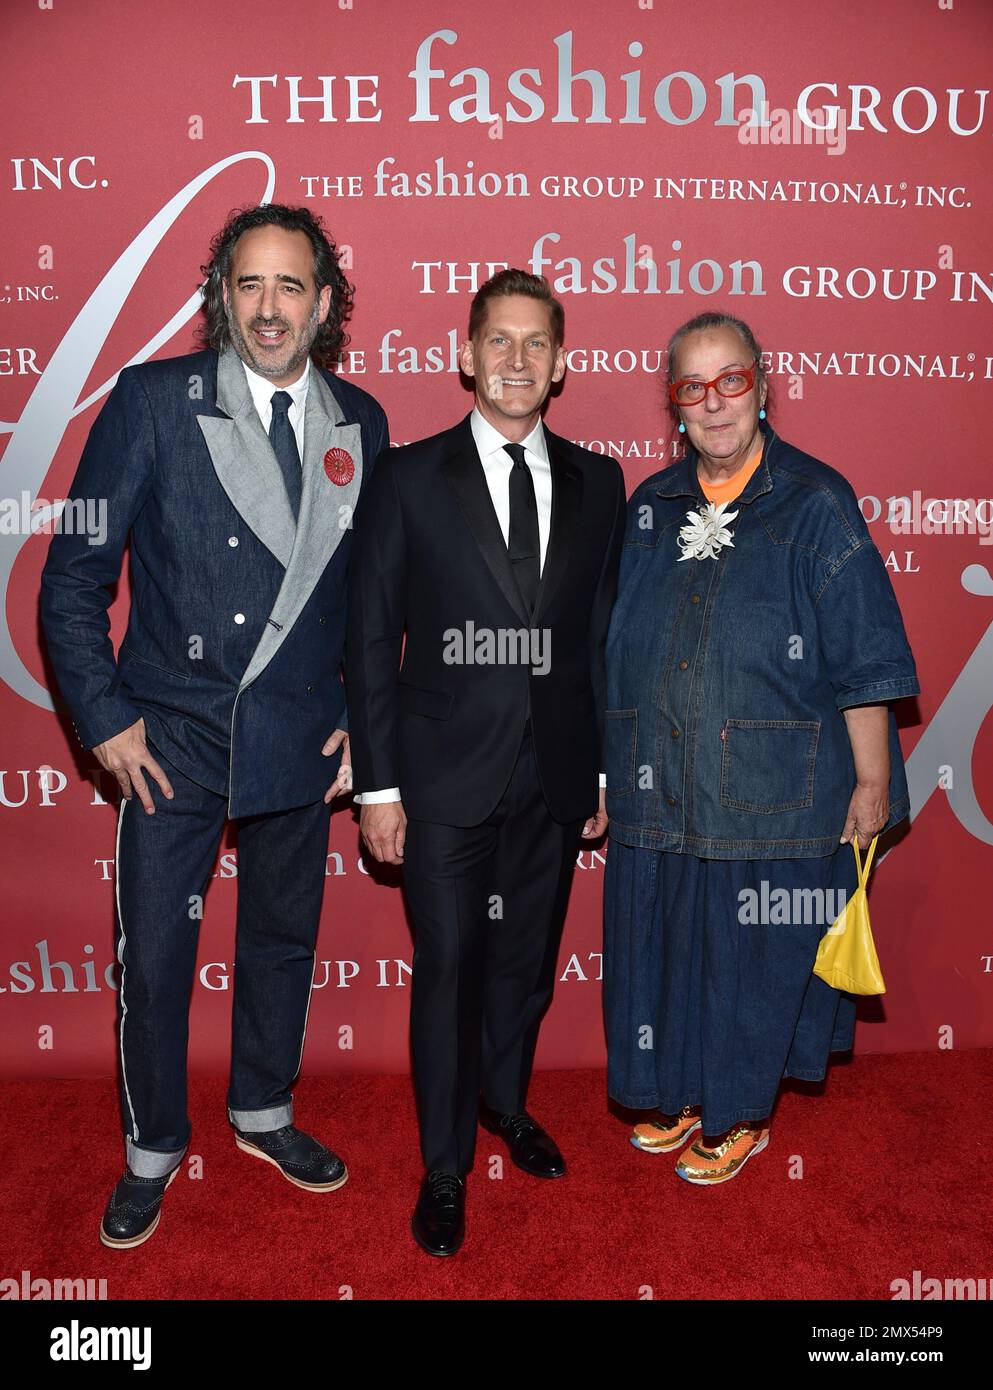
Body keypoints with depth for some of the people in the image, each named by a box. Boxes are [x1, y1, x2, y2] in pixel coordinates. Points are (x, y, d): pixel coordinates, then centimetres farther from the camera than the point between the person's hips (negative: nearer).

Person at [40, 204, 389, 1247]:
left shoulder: (359, 422, 3)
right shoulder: (152, 399, -7)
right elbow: (74, 575, -5)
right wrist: (105, 718, -10)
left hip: (303, 739, 3)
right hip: (171, 735, -3)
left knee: (283, 938, 18)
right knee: (151, 959, 7)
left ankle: (262, 1113, 42)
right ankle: (153, 1150, 33)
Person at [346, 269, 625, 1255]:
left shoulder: (596, 482, 5)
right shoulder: (407, 478, -4)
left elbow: (603, 634, 7)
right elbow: (370, 641, -5)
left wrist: (605, 768, 6)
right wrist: (377, 785, -8)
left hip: (556, 777, 3)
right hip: (446, 775, -3)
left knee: (527, 959, 18)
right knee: (448, 970, 7)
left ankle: (505, 1101, 45)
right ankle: (445, 1170, 27)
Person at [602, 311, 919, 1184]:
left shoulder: (815, 503, -7)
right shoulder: (650, 505, 7)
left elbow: (865, 661, -8)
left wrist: (872, 782, -9)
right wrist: (606, 769, 12)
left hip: (774, 793, -4)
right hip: (661, 791, 5)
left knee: (753, 960, 10)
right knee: (667, 950, 16)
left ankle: (745, 1118, 34)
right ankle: (688, 1097, 40)